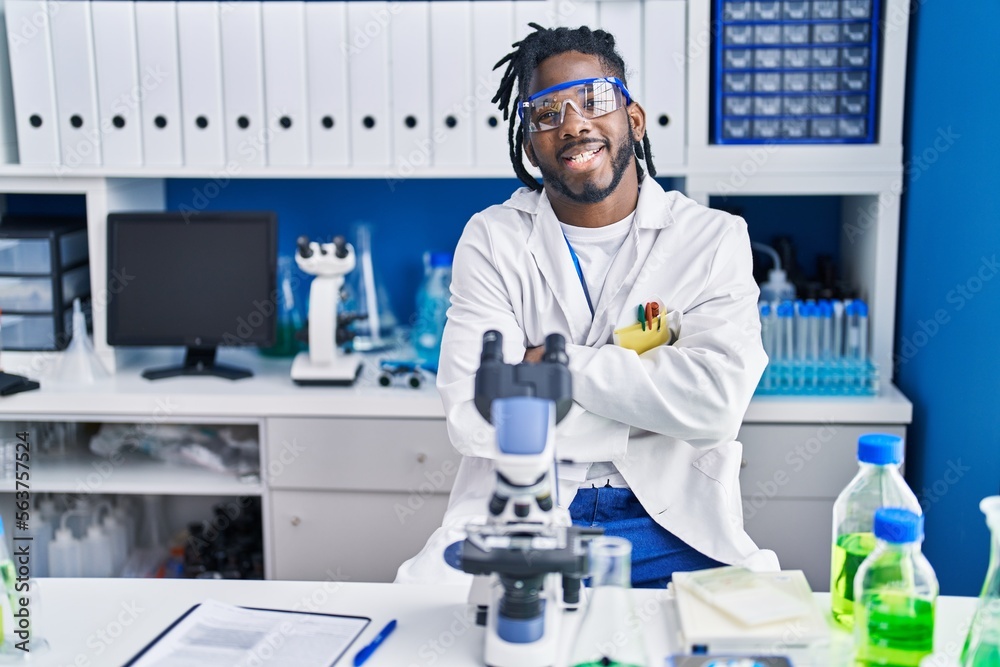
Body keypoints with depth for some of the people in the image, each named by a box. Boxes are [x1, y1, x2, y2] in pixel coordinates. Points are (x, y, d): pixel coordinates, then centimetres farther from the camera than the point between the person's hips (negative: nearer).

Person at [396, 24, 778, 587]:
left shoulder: (714, 239, 3)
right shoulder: (492, 239, 4)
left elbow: (716, 403, -13)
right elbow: (473, 418, -10)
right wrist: (657, 396, -9)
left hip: (670, 522, 1)